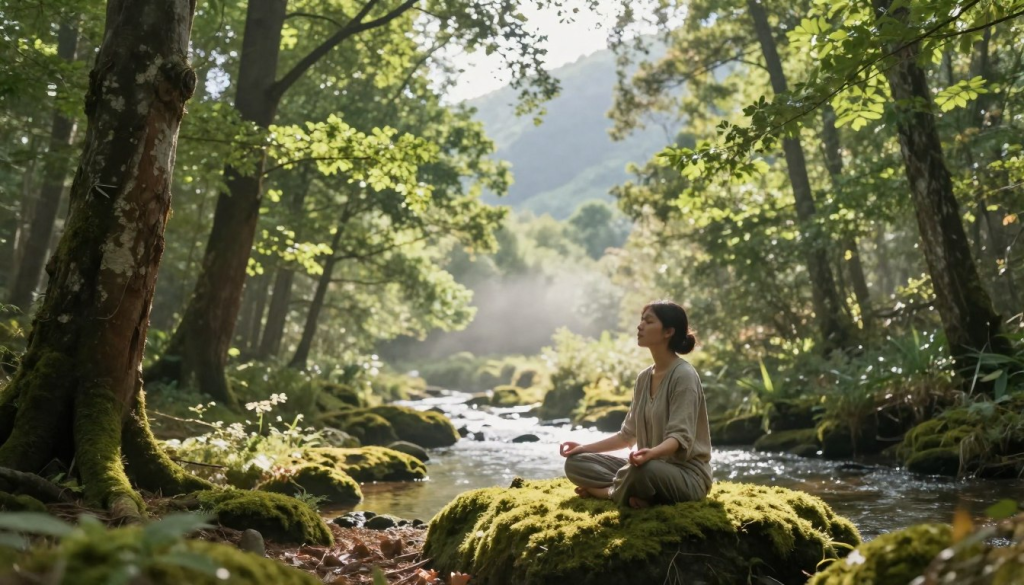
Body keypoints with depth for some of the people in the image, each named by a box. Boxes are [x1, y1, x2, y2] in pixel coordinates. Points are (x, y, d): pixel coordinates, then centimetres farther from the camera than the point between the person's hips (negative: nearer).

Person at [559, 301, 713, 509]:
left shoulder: (684, 375, -14)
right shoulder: (644, 378, 11)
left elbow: (681, 437, -24)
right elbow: (628, 434, 15)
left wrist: (651, 452, -44)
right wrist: (585, 448, 8)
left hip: (687, 474, -8)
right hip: (653, 466, 8)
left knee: (643, 469, -42)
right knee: (575, 462, -3)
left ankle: (604, 490, -14)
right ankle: (634, 492, -19)